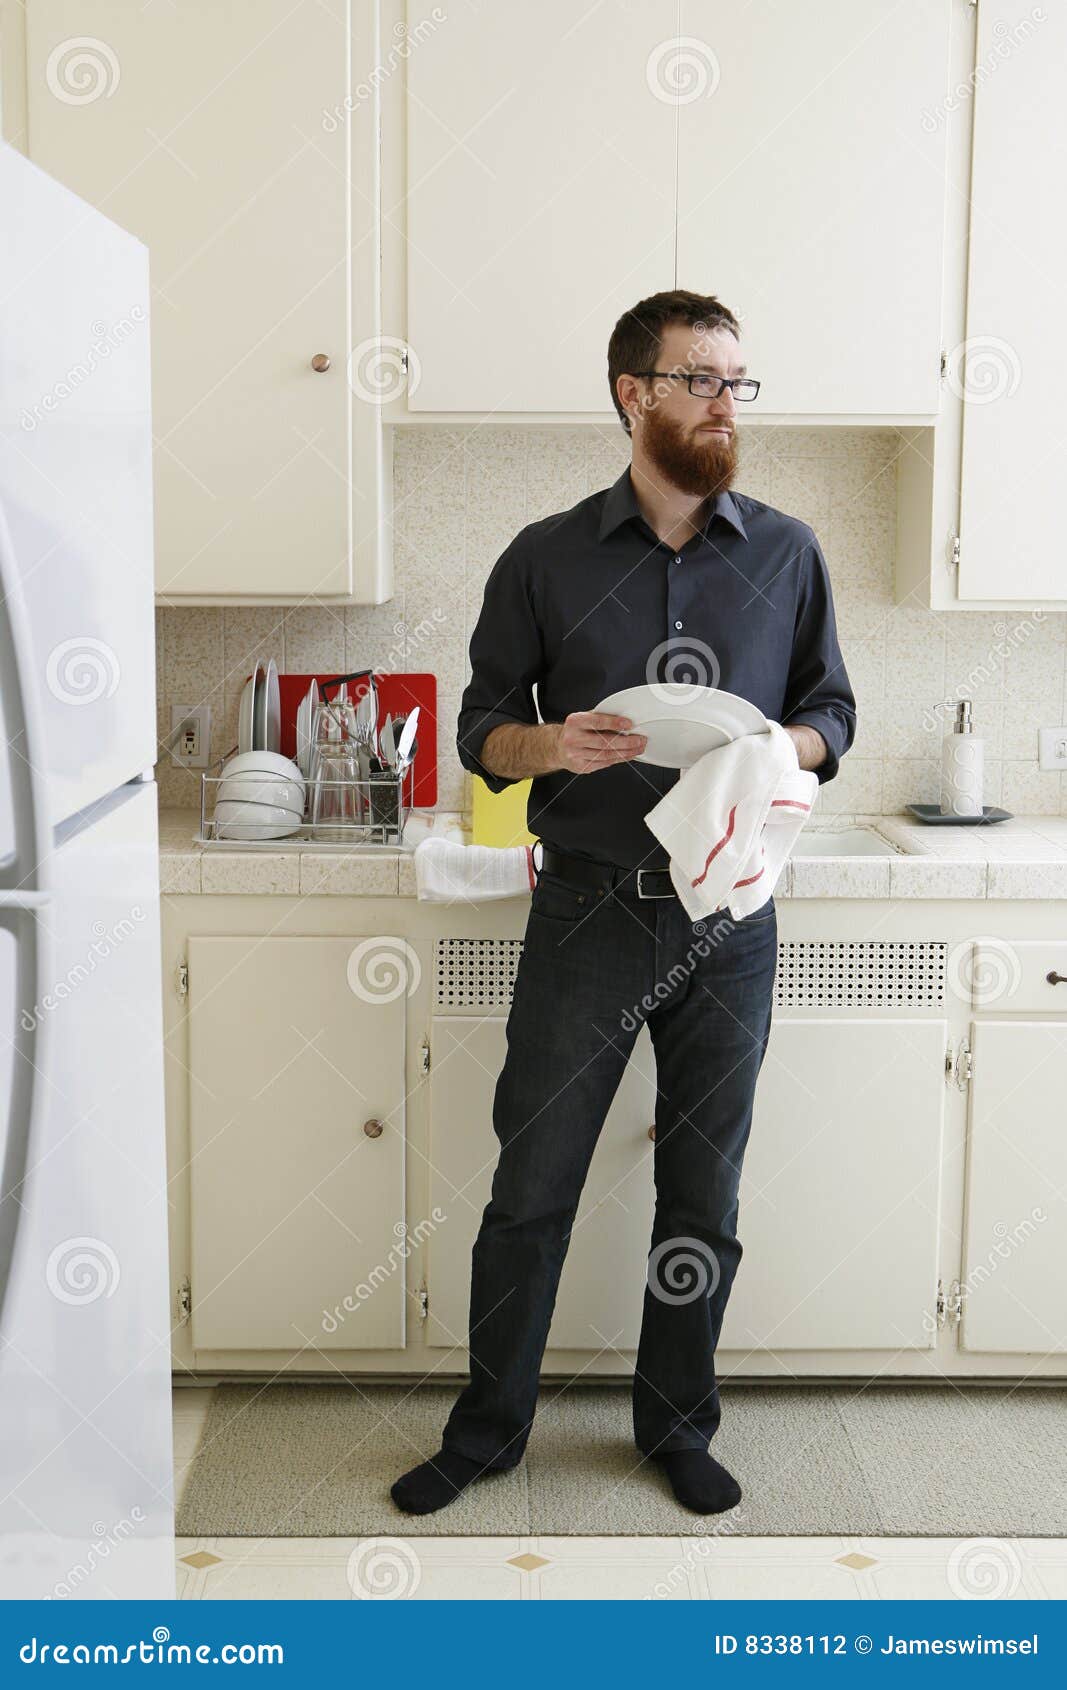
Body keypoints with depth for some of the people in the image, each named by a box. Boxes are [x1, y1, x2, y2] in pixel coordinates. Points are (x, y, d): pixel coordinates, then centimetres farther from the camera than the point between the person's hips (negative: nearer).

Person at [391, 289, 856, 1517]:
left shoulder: (787, 554, 5)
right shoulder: (545, 560, 1)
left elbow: (832, 709, 11)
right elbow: (482, 724, 4)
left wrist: (777, 748, -11)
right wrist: (547, 744, -18)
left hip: (727, 918, 2)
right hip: (586, 912, -1)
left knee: (703, 1193, 11)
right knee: (531, 1183, 5)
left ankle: (676, 1425, 30)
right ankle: (488, 1427, 25)